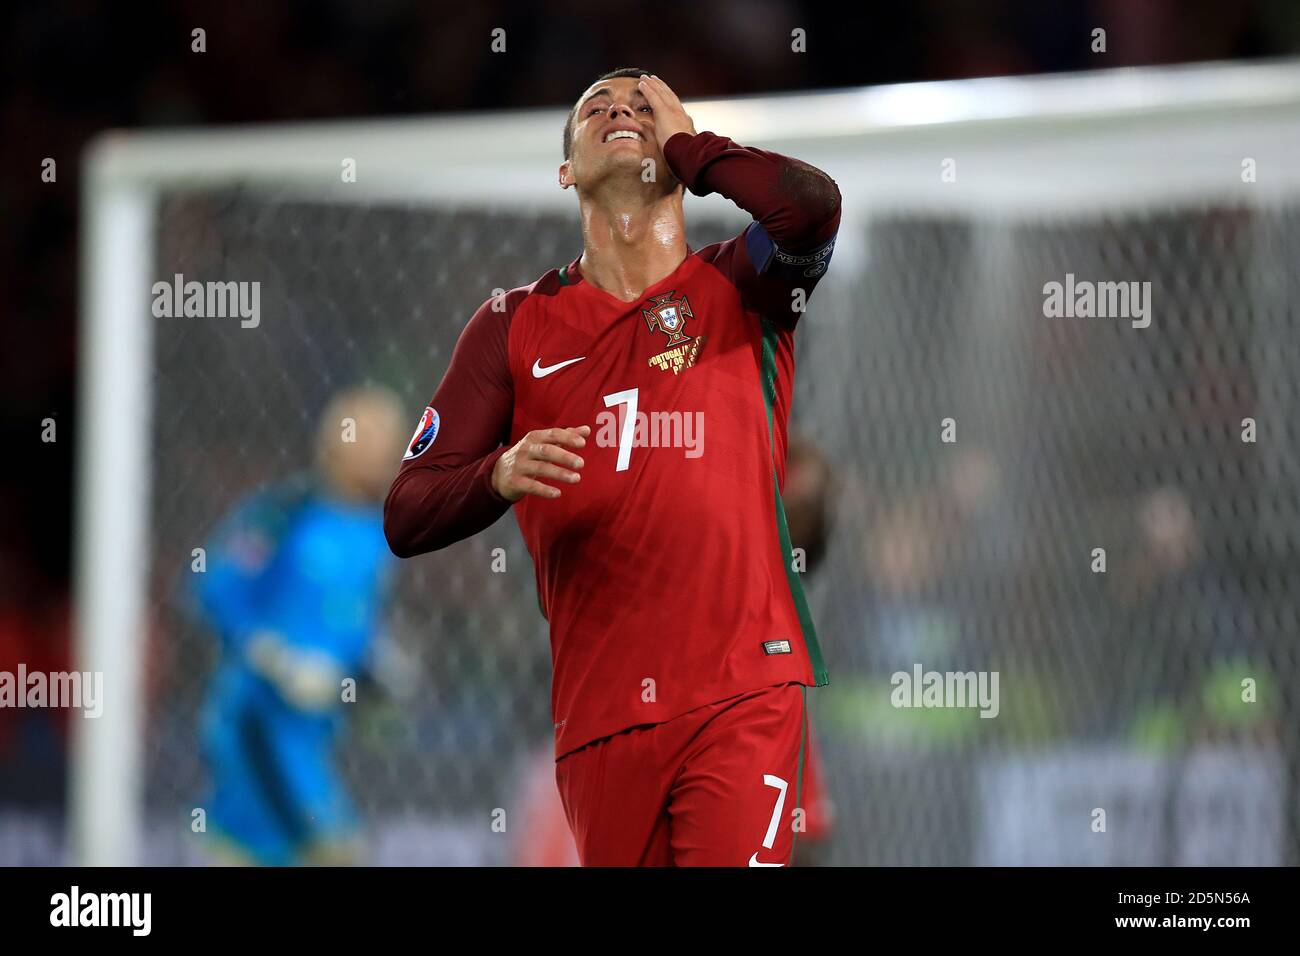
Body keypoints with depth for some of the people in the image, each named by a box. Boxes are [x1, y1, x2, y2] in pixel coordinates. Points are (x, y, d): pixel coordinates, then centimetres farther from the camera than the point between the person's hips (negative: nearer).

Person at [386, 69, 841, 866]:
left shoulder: (736, 287, 9)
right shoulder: (516, 326, 13)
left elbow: (812, 205, -16)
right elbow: (406, 517, 8)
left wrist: (683, 139, 1)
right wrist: (499, 477, -15)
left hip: (742, 694, -3)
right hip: (598, 712, 3)